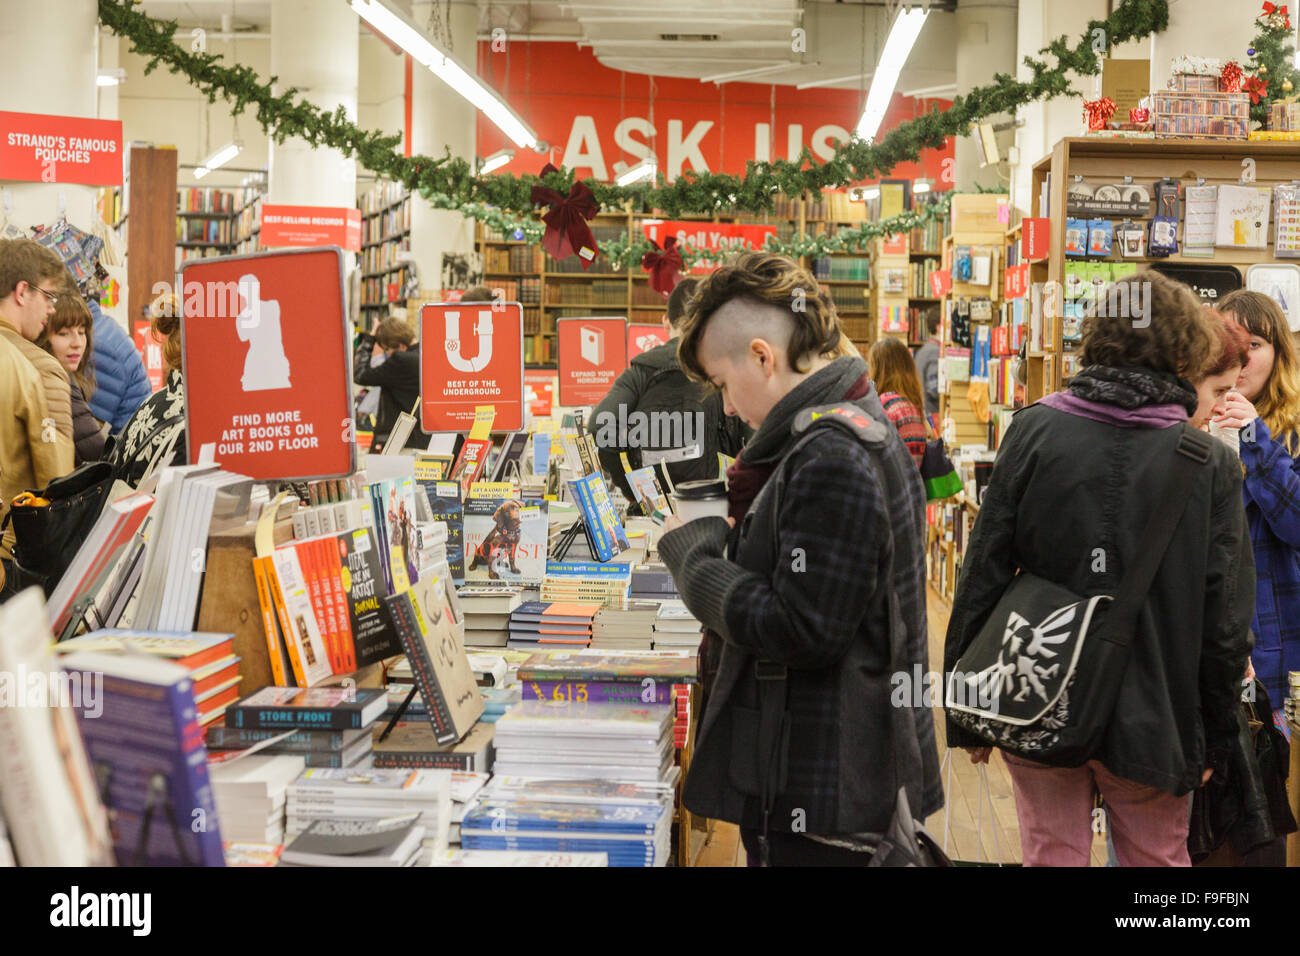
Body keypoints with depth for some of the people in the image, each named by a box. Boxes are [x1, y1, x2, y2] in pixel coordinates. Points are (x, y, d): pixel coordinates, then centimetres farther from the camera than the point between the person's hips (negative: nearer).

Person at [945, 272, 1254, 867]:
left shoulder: (1034, 432, -6)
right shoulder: (1212, 465, -8)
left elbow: (983, 575, -6)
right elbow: (1225, 620, -5)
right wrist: (1213, 740, 8)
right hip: (1152, 724, 0)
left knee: (1051, 856, 13)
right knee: (1157, 858, 17)